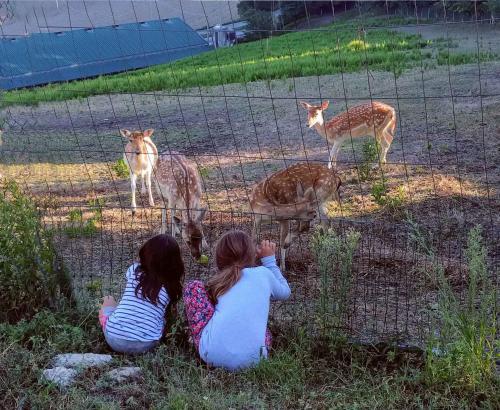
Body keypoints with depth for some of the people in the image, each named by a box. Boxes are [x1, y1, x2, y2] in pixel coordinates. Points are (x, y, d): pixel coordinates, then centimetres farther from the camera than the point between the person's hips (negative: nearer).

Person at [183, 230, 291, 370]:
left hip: (213, 355, -1)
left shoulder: (218, 280, 18)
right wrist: (269, 259, 44)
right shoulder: (264, 273, 15)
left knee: (193, 287, 20)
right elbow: (284, 292, 36)